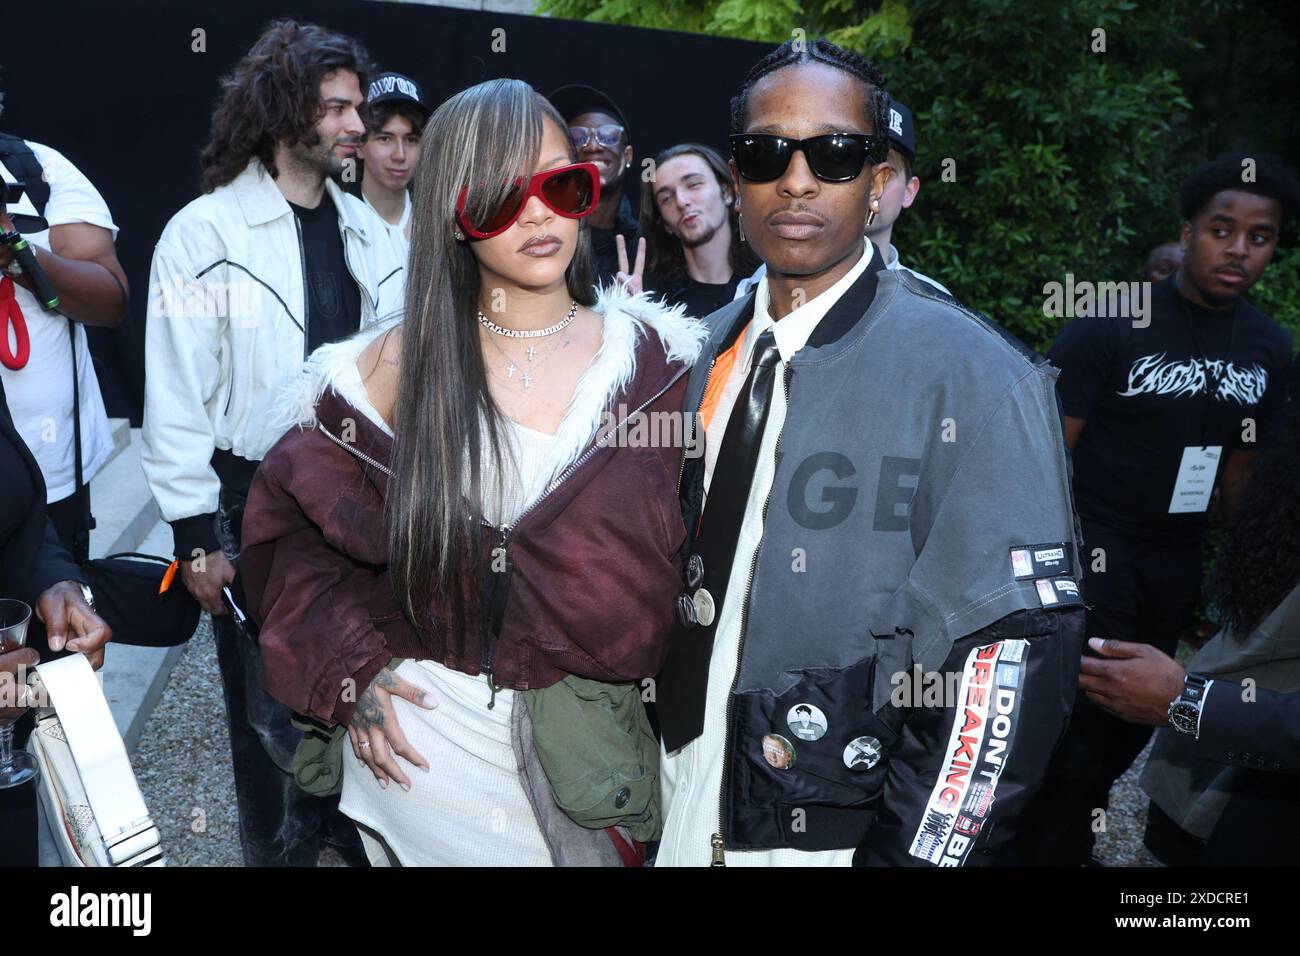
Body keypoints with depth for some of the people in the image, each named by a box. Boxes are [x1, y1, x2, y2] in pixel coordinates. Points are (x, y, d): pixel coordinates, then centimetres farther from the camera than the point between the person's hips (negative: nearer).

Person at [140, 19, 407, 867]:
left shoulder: (366, 227, 6)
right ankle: (281, 847, 31)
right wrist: (196, 536, -10)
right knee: (271, 703, 9)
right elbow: (176, 397, -10)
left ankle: (353, 829, 38)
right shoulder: (205, 232, -10)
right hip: (257, 503, -4)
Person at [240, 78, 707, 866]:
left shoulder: (653, 358, -4)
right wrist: (349, 669, -6)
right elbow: (289, 516, 3)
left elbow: (688, 543, 4)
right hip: (428, 734, 0)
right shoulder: (397, 367, -6)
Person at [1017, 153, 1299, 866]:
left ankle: (1073, 842, 35)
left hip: (1179, 561, 6)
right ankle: (1045, 850, 17)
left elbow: (1241, 471, 13)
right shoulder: (1112, 327, -14)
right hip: (1096, 552, -6)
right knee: (1079, 728, -4)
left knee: (1135, 725, 15)